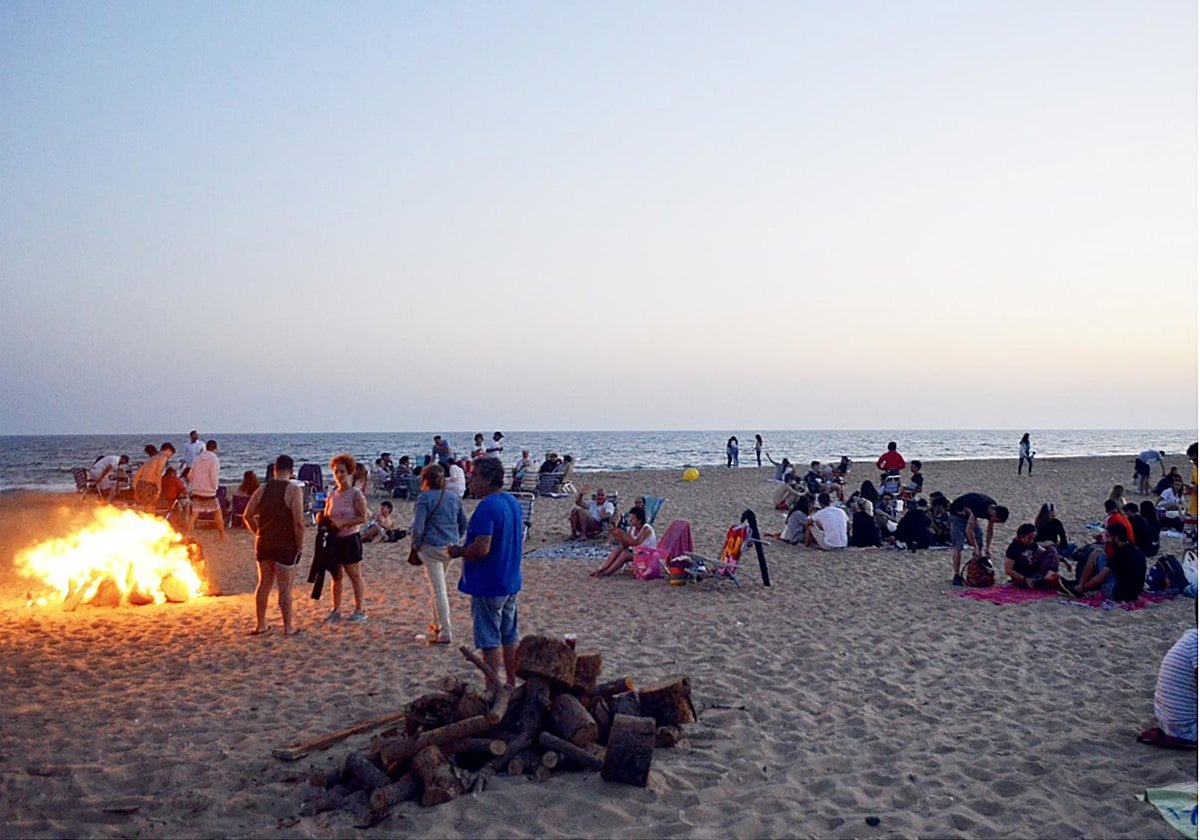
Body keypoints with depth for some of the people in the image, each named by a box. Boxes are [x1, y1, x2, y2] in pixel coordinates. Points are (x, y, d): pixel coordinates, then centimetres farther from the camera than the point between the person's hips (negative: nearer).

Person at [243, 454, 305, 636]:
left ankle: (260, 624, 23)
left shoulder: (262, 489, 3)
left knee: (264, 583, 15)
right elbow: (298, 521, -18)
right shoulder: (294, 490, -13)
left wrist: (258, 533, 14)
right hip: (286, 546, -5)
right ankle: (288, 627, 9)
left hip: (263, 544, 5)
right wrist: (299, 545, -9)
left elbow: (247, 516, 4)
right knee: (284, 587, 2)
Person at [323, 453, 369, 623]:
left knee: (354, 575, 2)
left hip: (350, 538, -5)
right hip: (333, 539, 6)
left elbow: (363, 518, -16)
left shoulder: (356, 494, -9)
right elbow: (326, 517, 16)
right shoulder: (332, 496, 9)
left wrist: (343, 523, -23)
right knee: (336, 576, 10)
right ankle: (336, 610, 19)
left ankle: (359, 610, 11)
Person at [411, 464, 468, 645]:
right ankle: (436, 623, 34)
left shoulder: (424, 498, -10)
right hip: (451, 548, 7)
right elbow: (463, 524, 15)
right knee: (439, 586, 23)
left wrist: (416, 545, -2)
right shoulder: (454, 498, 9)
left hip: (432, 548, -7)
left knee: (439, 589, -4)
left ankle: (445, 633, -4)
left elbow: (418, 527, -16)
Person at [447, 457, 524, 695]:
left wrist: (459, 551, -12)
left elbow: (482, 548, -28)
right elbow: (520, 541, 17)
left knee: (490, 639, 1)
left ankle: (492, 690, 7)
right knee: (510, 635, 16)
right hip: (511, 582, 9)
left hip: (488, 586, -9)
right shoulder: (513, 503, 8)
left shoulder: (486, 508, -22)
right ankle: (511, 684, 25)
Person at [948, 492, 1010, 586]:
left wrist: (987, 548, -6)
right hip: (957, 514, -8)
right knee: (958, 546, -16)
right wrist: (976, 549, -28)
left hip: (970, 515, 8)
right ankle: (956, 576, -14)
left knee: (979, 543, 1)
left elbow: (990, 530, 0)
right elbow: (969, 530, -34)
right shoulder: (979, 507, -38)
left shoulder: (994, 508, -13)